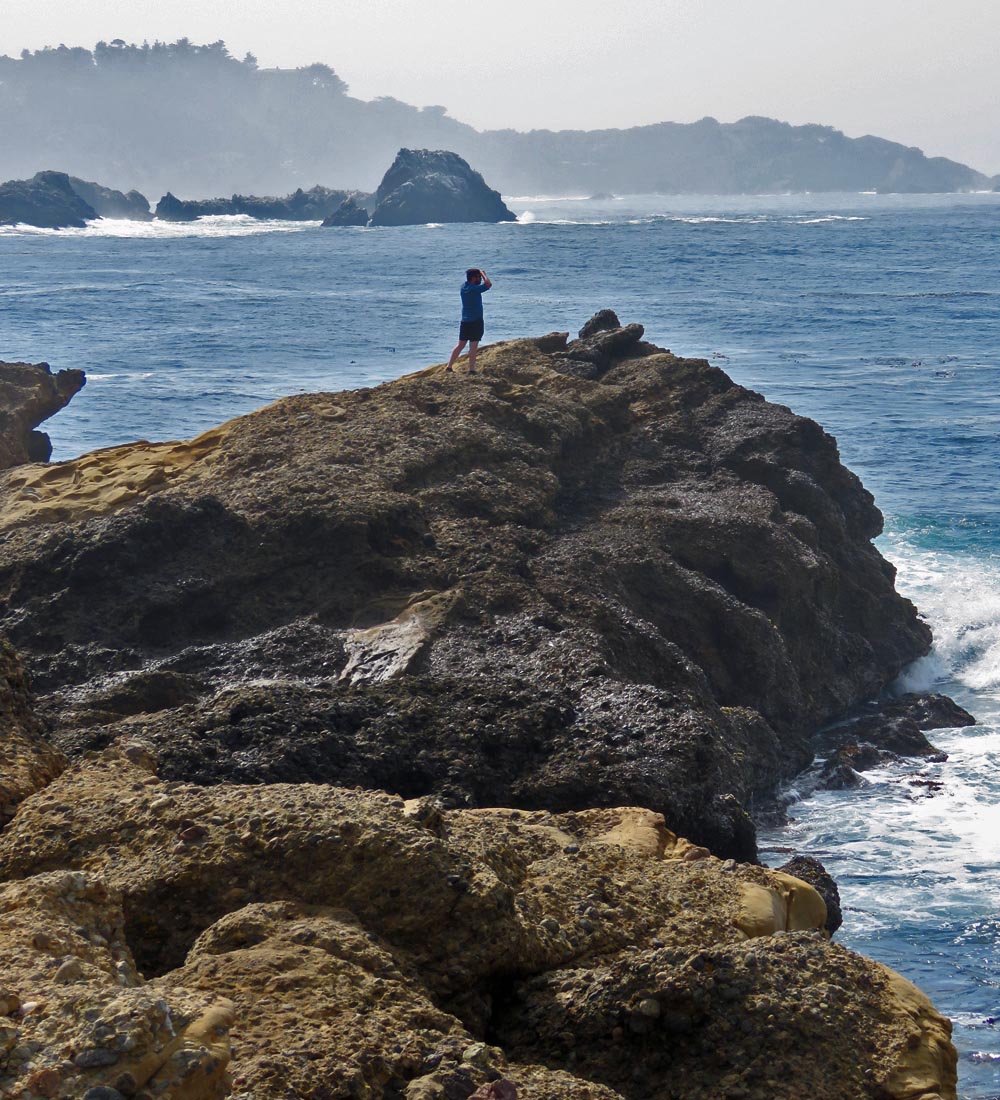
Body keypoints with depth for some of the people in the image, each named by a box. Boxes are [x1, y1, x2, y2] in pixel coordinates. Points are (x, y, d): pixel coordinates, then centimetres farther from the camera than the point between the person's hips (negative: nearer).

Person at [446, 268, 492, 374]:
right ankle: (471, 369, -5)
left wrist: (482, 275, 15)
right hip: (476, 321, -7)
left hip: (465, 321, 7)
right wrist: (483, 274, -5)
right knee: (473, 346, -4)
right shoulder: (475, 289, -15)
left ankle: (449, 366, 13)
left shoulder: (464, 286, 7)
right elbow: (488, 284, -20)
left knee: (460, 344, 13)